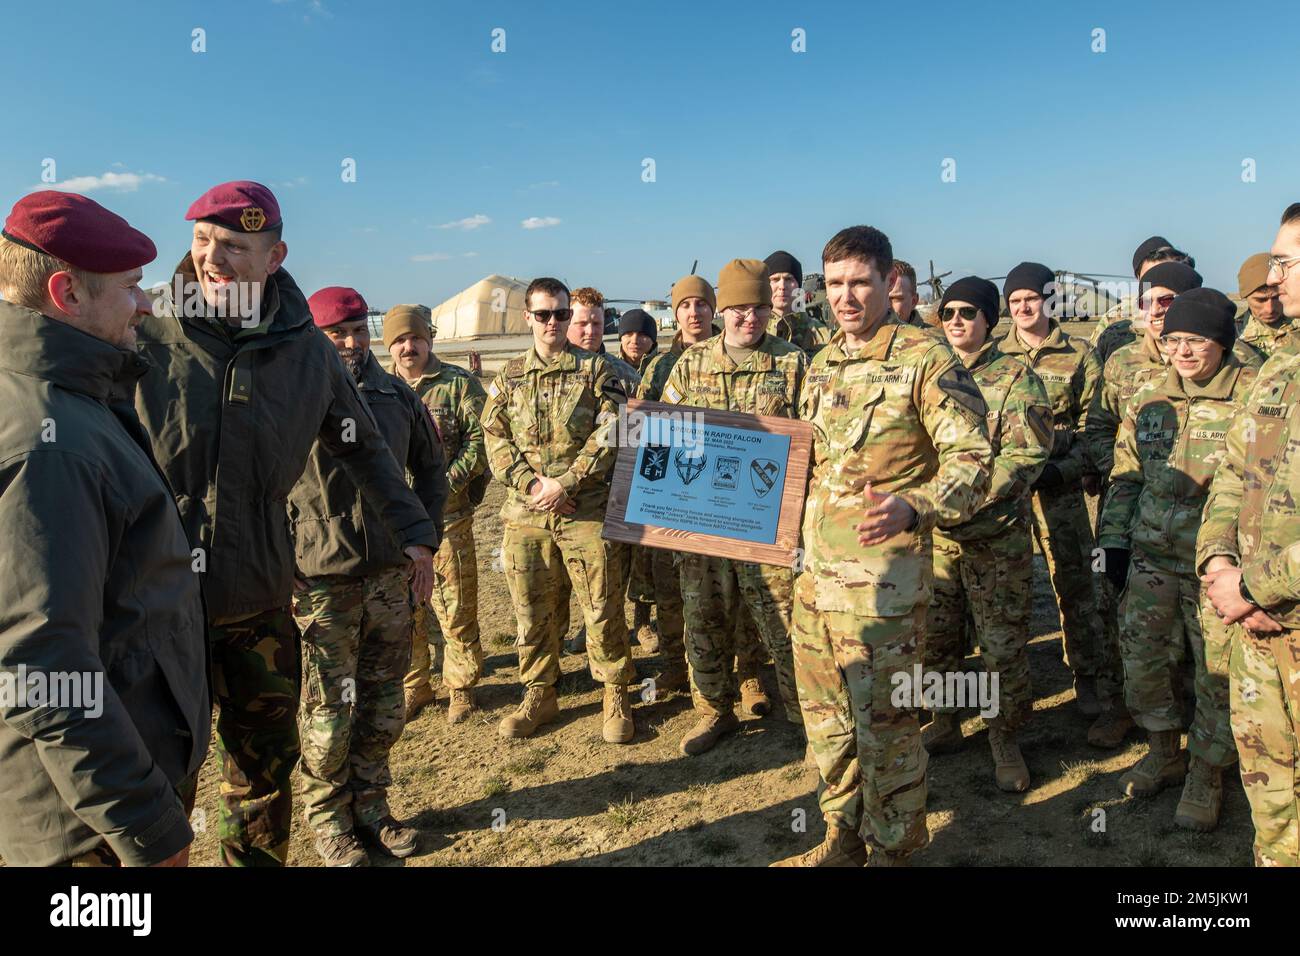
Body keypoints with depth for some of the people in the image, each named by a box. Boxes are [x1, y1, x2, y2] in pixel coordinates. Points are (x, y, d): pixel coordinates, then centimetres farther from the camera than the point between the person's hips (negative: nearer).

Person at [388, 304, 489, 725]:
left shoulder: (459, 383, 1)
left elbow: (480, 439, -6)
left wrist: (447, 482, -15)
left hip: (448, 514, -3)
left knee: (456, 608, 3)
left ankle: (461, 687, 17)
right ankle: (414, 686, 27)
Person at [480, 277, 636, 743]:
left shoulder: (596, 369, 3)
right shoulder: (509, 376, 11)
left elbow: (609, 436, -6)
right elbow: (496, 441, 6)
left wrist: (564, 484, -13)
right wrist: (533, 484, -9)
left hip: (586, 509, -3)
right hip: (525, 512, 3)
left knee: (602, 608, 1)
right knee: (532, 610, 10)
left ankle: (616, 696, 17)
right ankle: (538, 695, 27)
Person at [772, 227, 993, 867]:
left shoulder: (925, 360, -10)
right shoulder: (822, 364, 13)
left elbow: (971, 460, -14)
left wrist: (912, 508, -29)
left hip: (883, 572, -7)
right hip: (815, 567, 7)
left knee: (881, 718, 3)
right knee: (824, 712, 16)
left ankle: (893, 849, 26)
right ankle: (843, 838, 35)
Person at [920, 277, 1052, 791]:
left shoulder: (1016, 379, -4)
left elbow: (1024, 455, -14)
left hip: (996, 538, -4)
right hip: (934, 535, 5)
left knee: (1003, 644, 4)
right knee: (934, 637, 13)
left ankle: (1006, 739, 21)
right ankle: (944, 724, 31)